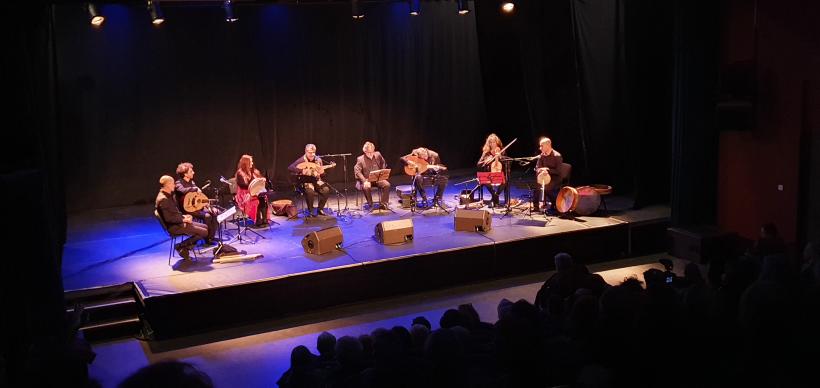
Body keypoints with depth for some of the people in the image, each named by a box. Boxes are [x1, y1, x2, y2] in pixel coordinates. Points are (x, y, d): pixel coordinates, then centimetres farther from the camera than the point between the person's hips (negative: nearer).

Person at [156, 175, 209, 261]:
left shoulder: (169, 196, 11)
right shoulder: (163, 199, -22)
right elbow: (168, 218, -26)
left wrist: (184, 216, 5)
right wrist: (183, 219, -16)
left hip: (179, 222, 11)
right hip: (174, 226, -11)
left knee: (205, 227, 10)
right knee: (204, 232, -14)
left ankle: (185, 247, 9)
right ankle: (181, 246, -2)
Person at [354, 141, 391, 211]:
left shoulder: (378, 155, 6)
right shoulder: (360, 159, -5)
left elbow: (384, 165, 21)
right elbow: (357, 171, -14)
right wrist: (365, 181, -27)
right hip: (367, 180, -3)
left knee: (387, 184, -24)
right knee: (366, 187, -35)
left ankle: (384, 204, -15)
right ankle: (370, 204, -14)